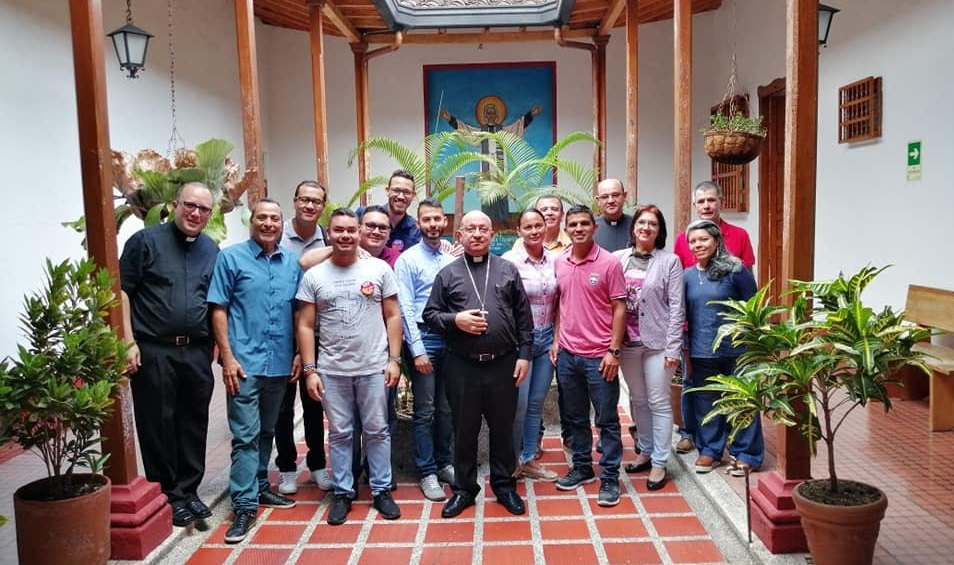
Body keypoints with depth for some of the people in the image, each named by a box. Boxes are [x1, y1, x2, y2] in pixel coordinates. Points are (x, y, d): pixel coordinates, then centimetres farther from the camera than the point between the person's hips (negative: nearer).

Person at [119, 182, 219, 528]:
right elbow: (122, 291, -5)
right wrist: (129, 342, -10)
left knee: (194, 424, 10)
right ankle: (168, 495, 19)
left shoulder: (212, 250, 11)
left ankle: (188, 490, 24)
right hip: (153, 350, -4)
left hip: (197, 351, 4)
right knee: (158, 425, 5)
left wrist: (215, 343, 9)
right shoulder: (146, 241, -3)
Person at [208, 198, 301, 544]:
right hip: (245, 362, -5)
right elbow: (218, 309, -5)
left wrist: (299, 353, 6)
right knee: (245, 435, -3)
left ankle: (259, 488, 31)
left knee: (267, 432, 17)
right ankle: (244, 505, 4)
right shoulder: (231, 257, -3)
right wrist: (227, 356, -12)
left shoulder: (292, 263, 9)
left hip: (280, 363, 5)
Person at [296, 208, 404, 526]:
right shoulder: (314, 276, 1)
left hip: (374, 368, 0)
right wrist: (309, 370, -4)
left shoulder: (379, 269, 0)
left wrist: (394, 359, -3)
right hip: (331, 371, 1)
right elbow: (305, 326, 2)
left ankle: (381, 490, 22)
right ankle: (343, 492, 24)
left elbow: (393, 317, 2)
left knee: (377, 431, 9)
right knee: (339, 433, 11)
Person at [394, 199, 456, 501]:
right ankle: (427, 473, 14)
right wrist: (418, 350, -14)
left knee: (447, 409, 13)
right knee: (425, 411, 3)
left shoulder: (452, 259, 11)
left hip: (451, 338, 5)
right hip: (424, 339, -5)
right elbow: (405, 308, -9)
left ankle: (443, 463, 28)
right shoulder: (407, 260, -4)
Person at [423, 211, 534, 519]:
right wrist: (455, 320, -13)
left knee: (503, 428, 12)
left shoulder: (508, 270, 6)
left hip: (503, 364, 1)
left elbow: (524, 317, 6)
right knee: (464, 429, 11)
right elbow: (429, 314, 5)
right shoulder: (447, 273, 5)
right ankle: (464, 488, 26)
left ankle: (505, 486, 28)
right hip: (462, 366, 0)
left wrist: (524, 354, 0)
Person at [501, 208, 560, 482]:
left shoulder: (555, 259, 3)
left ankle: (529, 460, 26)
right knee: (519, 404, 0)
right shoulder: (509, 260, -10)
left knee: (536, 403, 12)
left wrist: (557, 338, 4)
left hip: (546, 338, 4)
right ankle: (512, 460, 20)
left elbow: (558, 302, 9)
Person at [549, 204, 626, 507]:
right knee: (575, 417, 16)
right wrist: (556, 340, 9)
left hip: (599, 356, -5)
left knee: (607, 419, 5)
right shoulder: (559, 263, 6)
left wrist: (614, 351, -12)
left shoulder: (609, 263, -9)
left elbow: (619, 308, -8)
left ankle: (610, 477, 16)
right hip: (567, 354, 5)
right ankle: (582, 468, 31)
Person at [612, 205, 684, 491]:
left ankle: (659, 463, 13)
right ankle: (645, 451, 31)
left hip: (657, 342, -3)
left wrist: (673, 348, -10)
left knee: (659, 402, 3)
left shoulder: (669, 261, -4)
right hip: (627, 341, 3)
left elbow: (676, 307, -6)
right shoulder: (618, 258, 3)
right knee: (638, 400, 15)